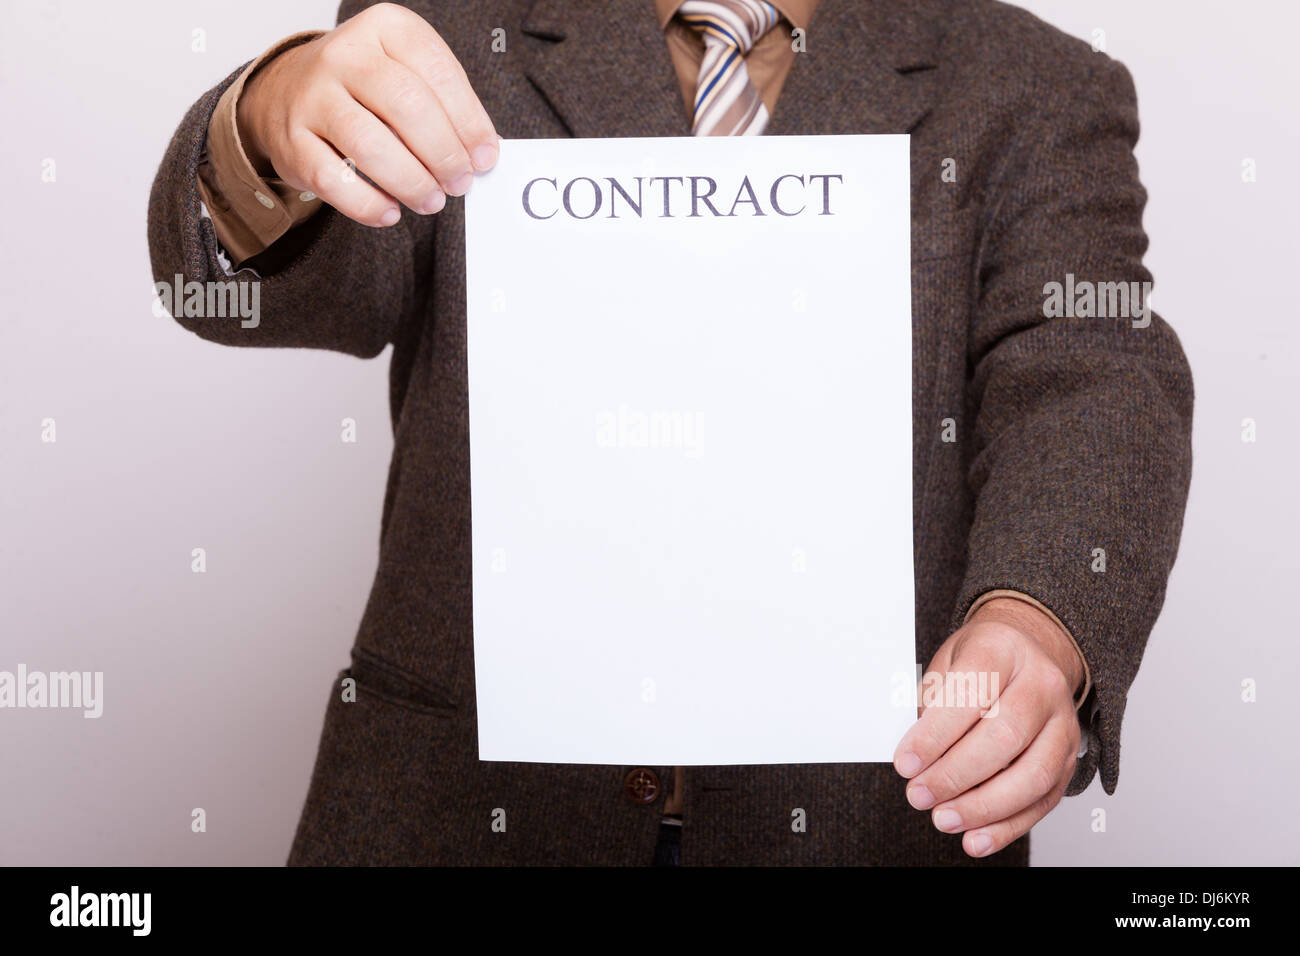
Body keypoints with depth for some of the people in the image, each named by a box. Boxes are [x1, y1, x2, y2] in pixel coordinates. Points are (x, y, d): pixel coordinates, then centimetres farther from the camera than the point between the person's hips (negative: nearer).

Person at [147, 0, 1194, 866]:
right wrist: (277, 129, -33)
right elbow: (322, 279, -11)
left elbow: (1089, 379, -10)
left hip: (862, 804, 0)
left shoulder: (1039, 94, 2)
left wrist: (1038, 623, -30)